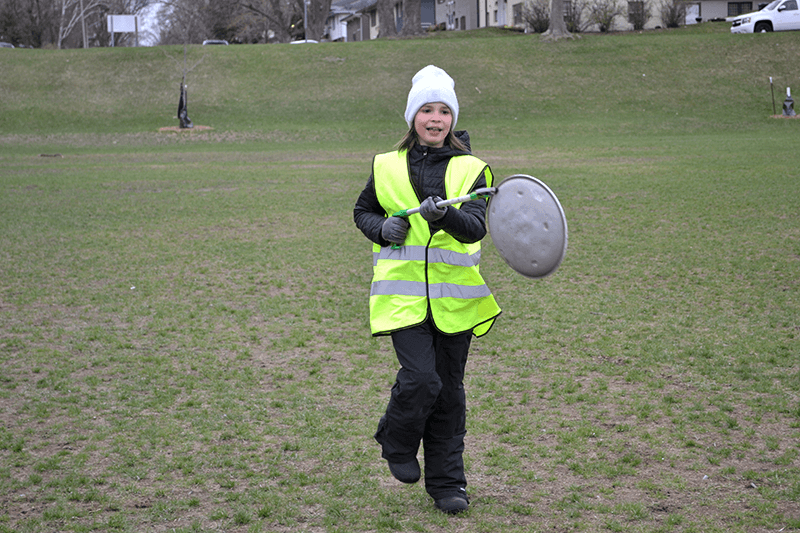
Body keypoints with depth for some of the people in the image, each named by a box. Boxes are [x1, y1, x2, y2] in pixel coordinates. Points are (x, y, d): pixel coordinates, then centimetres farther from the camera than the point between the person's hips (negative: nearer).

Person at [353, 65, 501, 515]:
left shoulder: (471, 169, 1)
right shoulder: (387, 167, 4)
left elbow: (476, 227, -13)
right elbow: (363, 211, 18)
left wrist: (445, 214, -33)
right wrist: (382, 228, -3)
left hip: (453, 296, 1)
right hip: (403, 295, -1)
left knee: (449, 391, 7)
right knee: (420, 379, -15)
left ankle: (447, 483, 21)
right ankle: (397, 443, 16)